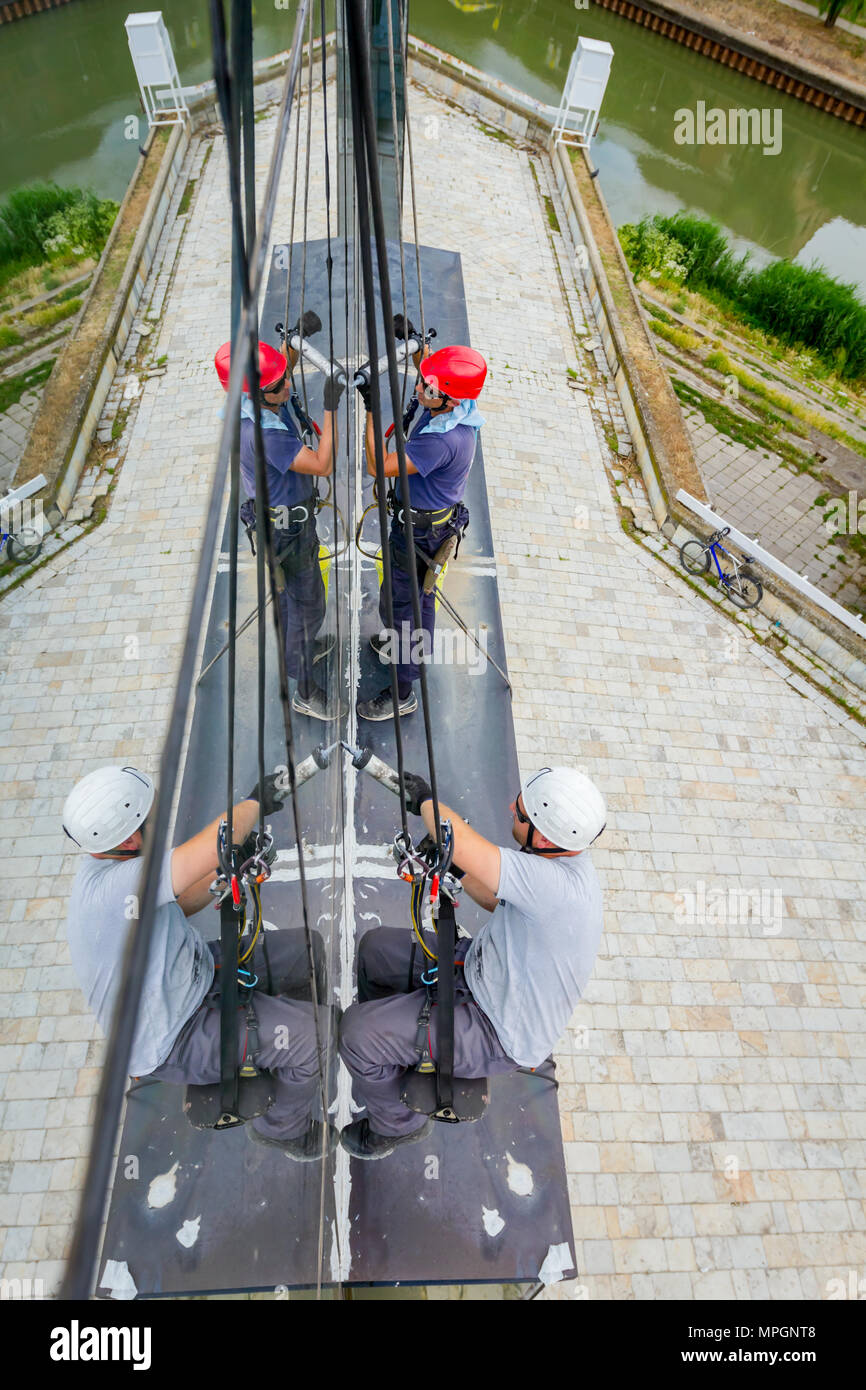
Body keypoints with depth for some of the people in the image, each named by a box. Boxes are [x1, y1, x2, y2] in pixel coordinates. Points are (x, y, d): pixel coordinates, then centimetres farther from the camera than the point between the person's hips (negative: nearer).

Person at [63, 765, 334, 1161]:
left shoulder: (104, 867, -3)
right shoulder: (105, 889, -36)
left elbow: (177, 905, 11)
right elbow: (213, 846, -44)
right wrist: (255, 801, -26)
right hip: (174, 1041, -9)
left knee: (309, 950, 6)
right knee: (319, 1034, -18)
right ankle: (281, 1128, 14)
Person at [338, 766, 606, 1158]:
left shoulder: (560, 885, -37)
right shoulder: (565, 857, -8)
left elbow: (460, 844, -45)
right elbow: (499, 900, 10)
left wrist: (425, 799, -26)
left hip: (499, 1034, -9)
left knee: (356, 1032, -15)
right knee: (377, 946, 12)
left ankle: (398, 1123, 18)